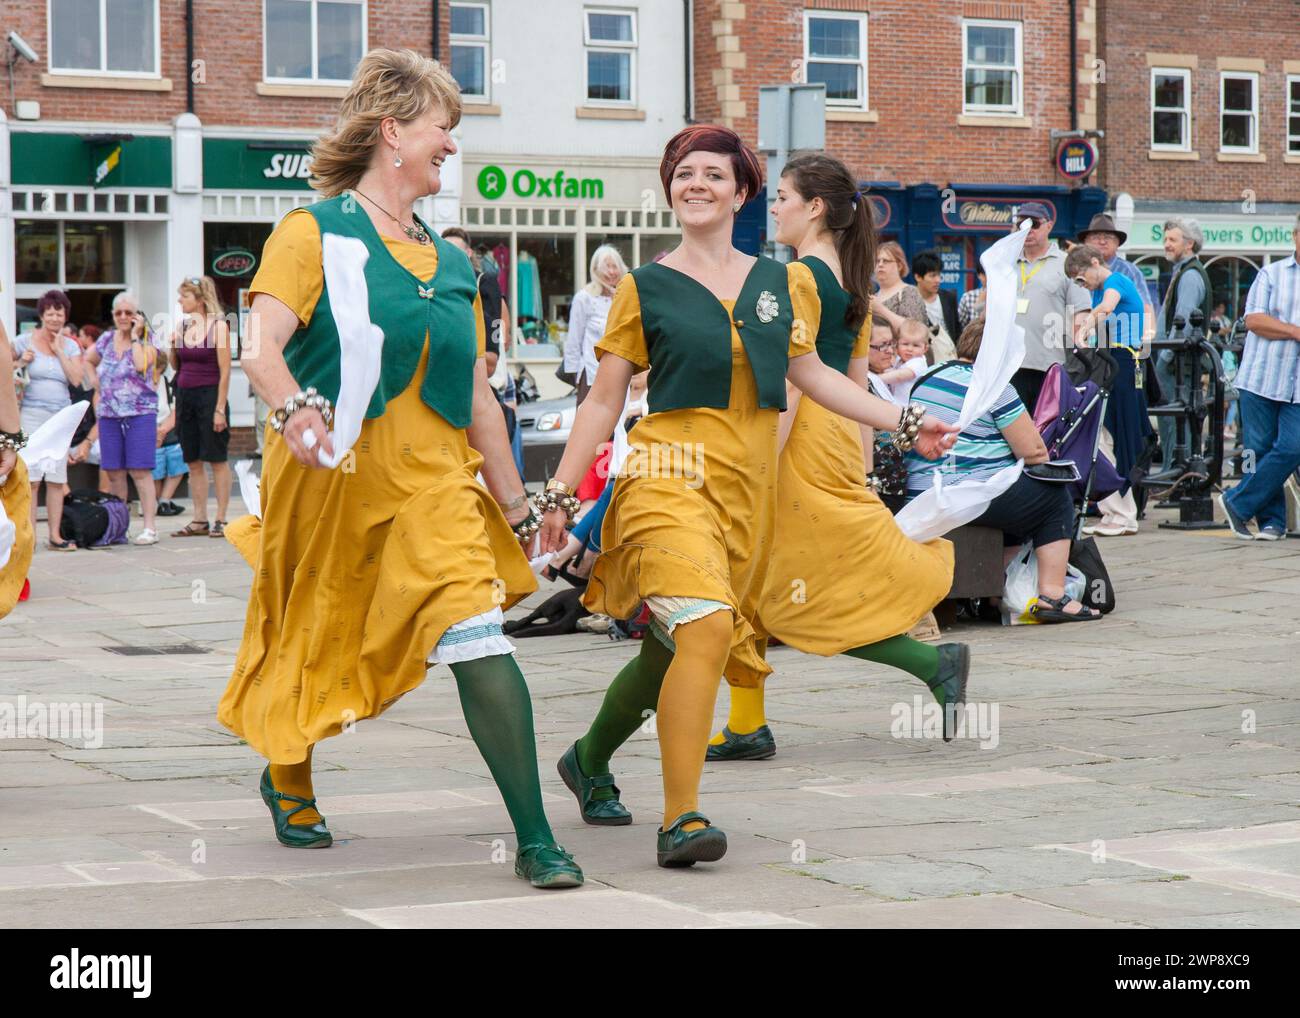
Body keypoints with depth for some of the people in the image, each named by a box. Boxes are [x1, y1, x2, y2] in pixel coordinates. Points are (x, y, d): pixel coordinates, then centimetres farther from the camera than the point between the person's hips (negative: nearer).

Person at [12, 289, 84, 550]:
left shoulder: (70, 346, 10)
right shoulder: (25, 342, 1)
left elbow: (76, 379, -1)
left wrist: (59, 350, -4)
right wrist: (21, 362, -10)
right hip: (32, 414, -3)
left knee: (57, 479, 4)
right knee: (31, 477, -9)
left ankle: (55, 536, 9)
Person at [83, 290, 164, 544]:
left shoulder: (148, 341, -1)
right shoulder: (106, 340, 13)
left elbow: (141, 365, -19)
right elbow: (87, 361, 29)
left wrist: (135, 336, -10)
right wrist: (98, 385, 15)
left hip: (140, 413, -5)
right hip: (108, 414, 5)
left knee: (140, 471, -10)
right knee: (113, 473, 6)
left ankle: (149, 527, -10)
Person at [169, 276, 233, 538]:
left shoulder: (218, 326, -8)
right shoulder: (182, 326, 9)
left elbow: (225, 371, -10)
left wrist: (220, 408, -15)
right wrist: (172, 346, -3)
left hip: (209, 395, -6)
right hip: (185, 396, 6)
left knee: (218, 460, 0)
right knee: (193, 461, 8)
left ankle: (221, 520, 4)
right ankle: (199, 521, 13)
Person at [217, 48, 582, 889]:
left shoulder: (452, 265, 14)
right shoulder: (316, 230, -3)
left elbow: (477, 397, 19)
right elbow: (262, 343, -17)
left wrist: (517, 508, 19)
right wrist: (296, 408, -38)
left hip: (433, 486, 3)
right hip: (330, 477, -3)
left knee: (477, 630, -16)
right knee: (315, 646, 13)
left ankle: (536, 841, -19)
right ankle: (289, 777, 45)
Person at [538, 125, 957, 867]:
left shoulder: (779, 284, 12)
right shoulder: (646, 289, 3)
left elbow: (810, 373, 21)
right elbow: (604, 401, 5)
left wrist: (905, 423, 16)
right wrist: (561, 493, 2)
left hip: (749, 485, 4)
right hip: (671, 474, -4)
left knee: (671, 648, 10)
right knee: (707, 627, -26)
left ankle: (590, 760, 38)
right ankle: (681, 818, -23)